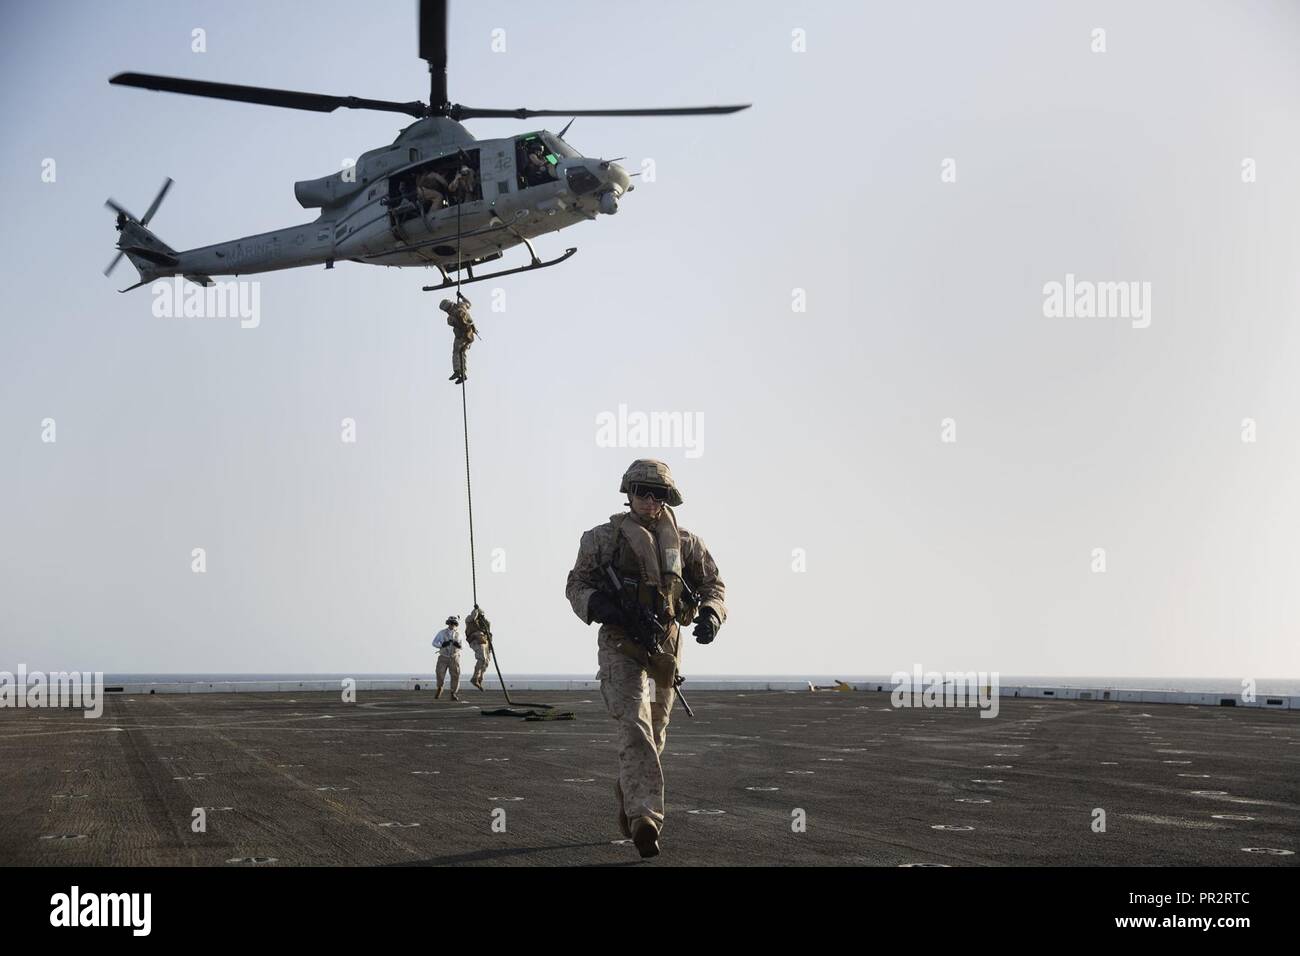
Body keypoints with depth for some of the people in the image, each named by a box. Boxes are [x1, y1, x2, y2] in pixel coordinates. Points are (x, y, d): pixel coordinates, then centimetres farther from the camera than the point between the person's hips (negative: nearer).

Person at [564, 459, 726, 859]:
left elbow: (714, 584, 11)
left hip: (665, 646, 4)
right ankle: (645, 818, -29)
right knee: (635, 726, -20)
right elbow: (576, 585, 1)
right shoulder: (604, 538, -2)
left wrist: (710, 616, -11)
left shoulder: (684, 542, 5)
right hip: (620, 645, -4)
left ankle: (628, 803, 37)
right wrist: (604, 608, -19)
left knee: (654, 733, 14)